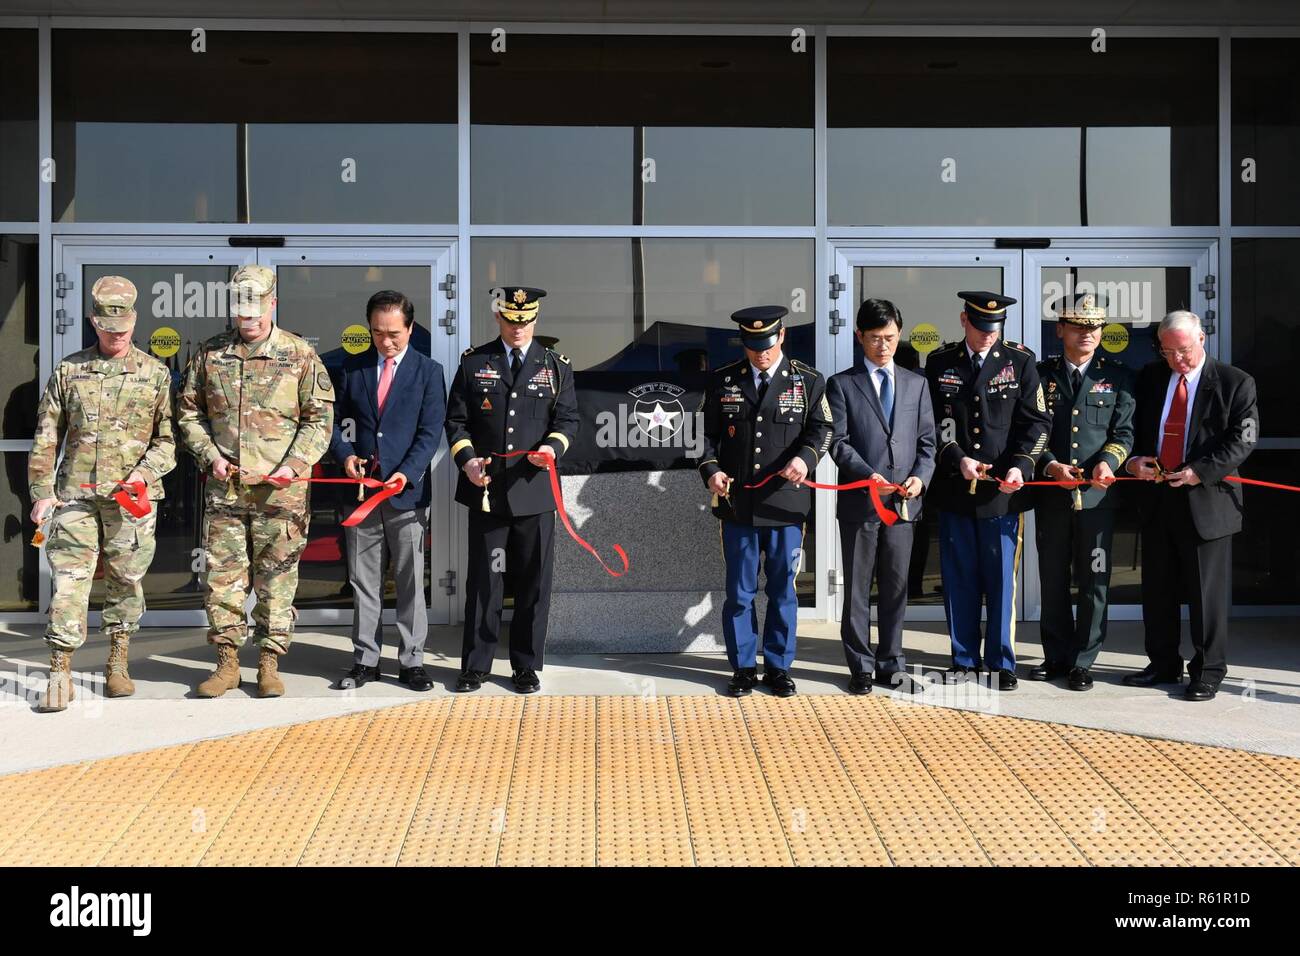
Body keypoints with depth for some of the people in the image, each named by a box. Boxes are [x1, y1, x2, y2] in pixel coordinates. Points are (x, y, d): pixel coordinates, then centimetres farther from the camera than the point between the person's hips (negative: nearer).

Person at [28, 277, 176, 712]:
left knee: (125, 582, 6)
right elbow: (46, 439, 10)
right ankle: (60, 674, -3)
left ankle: (117, 665, 20)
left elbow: (167, 438, 6)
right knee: (68, 581, -5)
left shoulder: (155, 373, 7)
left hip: (133, 498, 0)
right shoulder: (68, 371, 9)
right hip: (75, 495, 0)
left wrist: (144, 473, -10)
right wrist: (42, 492, 3)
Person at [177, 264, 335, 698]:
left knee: (277, 577, 3)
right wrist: (209, 455, -1)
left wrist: (294, 464, -10)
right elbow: (188, 412, 14)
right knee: (222, 575, 4)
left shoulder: (299, 355, 1)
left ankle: (269, 664, 13)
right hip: (224, 486, 2)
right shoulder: (210, 353, 8)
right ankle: (227, 663, 14)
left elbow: (320, 418, 1)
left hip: (281, 490, -2)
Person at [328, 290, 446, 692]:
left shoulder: (428, 371, 1)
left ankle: (411, 661, 11)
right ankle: (365, 661, 15)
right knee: (363, 581, 7)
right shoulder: (353, 368, 9)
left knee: (411, 581, 3)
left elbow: (430, 432, -5)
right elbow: (337, 420, 12)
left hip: (407, 490, -2)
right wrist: (345, 455, -8)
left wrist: (406, 473, -18)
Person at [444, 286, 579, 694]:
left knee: (533, 581, 4)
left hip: (535, 490, 0)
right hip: (486, 488, 0)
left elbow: (568, 419, 6)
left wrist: (553, 446, -15)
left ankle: (526, 666, 15)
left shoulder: (555, 366, 9)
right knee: (483, 580, 4)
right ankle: (476, 664, 13)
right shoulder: (473, 362, 7)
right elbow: (456, 420, 6)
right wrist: (466, 459, -10)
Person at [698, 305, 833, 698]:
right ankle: (743, 667, 17)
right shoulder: (722, 381, 6)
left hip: (786, 504, -1)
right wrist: (710, 469, -10)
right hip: (737, 504, 1)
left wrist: (805, 458, -22)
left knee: (782, 589, 7)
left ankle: (779, 666, 18)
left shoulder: (808, 381, 4)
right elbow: (707, 433, 8)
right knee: (739, 591, 7)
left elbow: (821, 429, -1)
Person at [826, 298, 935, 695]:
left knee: (896, 587, 8)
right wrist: (868, 474, -17)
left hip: (903, 501, 3)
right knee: (857, 588, 4)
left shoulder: (916, 383, 13)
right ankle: (861, 667, 12)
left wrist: (921, 476, -7)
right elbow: (838, 441, -4)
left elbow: (927, 441, 11)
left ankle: (891, 665, 17)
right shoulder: (842, 384, 3)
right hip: (859, 500, -3)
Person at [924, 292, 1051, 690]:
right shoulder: (940, 362, 5)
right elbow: (932, 421, 4)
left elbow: (1036, 421, 1)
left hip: (1004, 491, -1)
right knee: (959, 579, 7)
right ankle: (965, 660, 18)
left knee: (1002, 579, 2)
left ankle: (1002, 663, 12)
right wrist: (956, 458, -11)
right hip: (954, 489, 1)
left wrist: (1020, 465, -14)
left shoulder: (1020, 361, 3)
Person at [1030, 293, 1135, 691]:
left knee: (1094, 581, 2)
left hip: (1098, 494, -1)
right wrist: (1051, 466, -12)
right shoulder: (1041, 374, 7)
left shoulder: (1118, 376, 6)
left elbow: (1124, 432, 1)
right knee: (1053, 579, 9)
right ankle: (1057, 656, 21)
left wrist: (1107, 462, -19)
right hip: (1051, 494, 1)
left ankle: (1083, 662, 10)